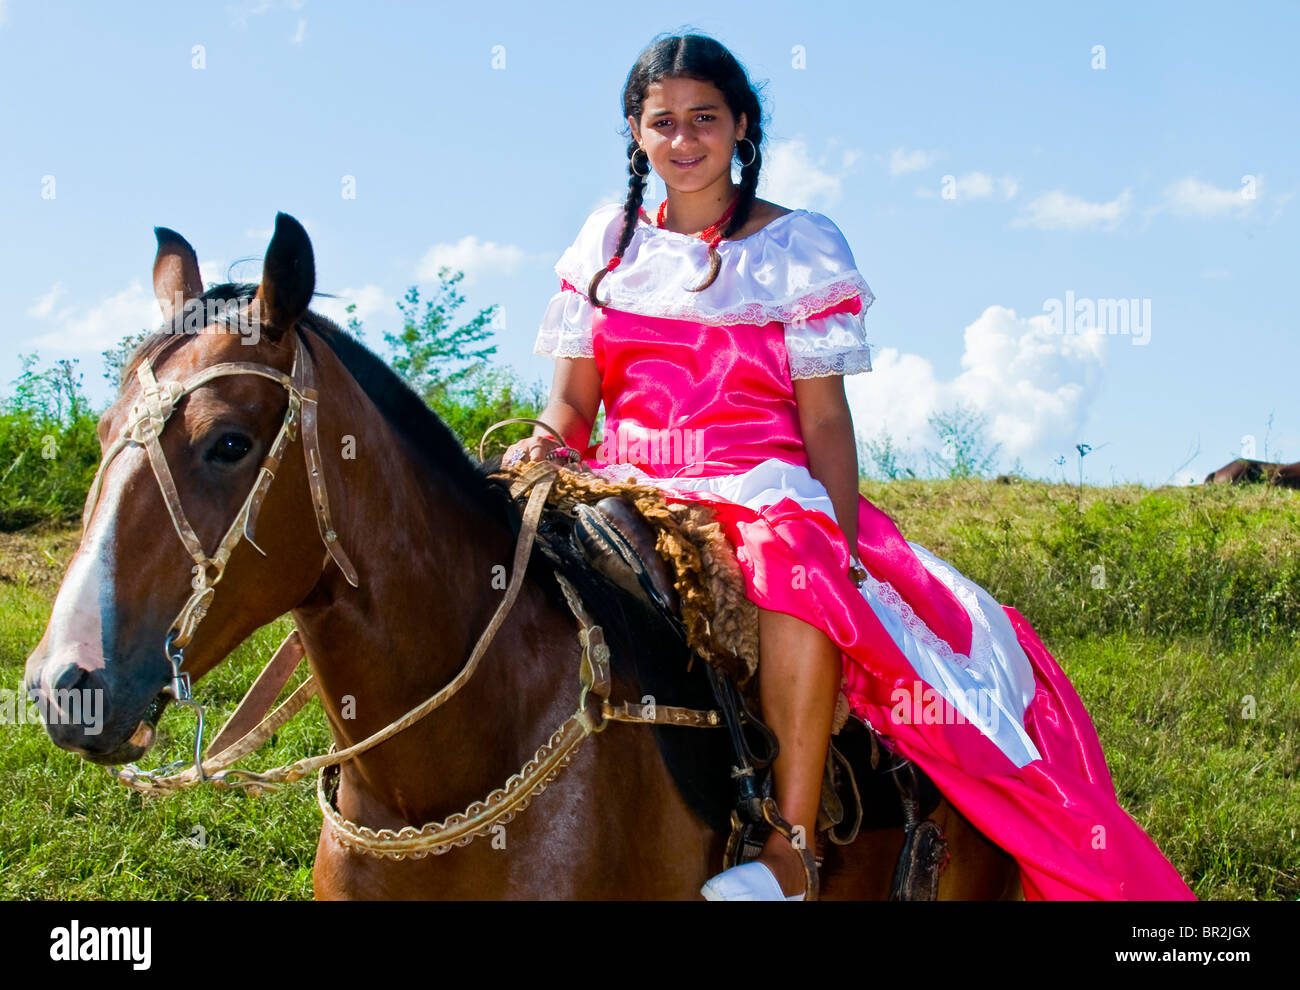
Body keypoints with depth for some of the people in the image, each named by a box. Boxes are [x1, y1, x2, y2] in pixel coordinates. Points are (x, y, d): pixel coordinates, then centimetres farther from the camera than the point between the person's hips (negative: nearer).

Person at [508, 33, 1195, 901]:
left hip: (761, 491, -3)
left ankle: (789, 854, -37)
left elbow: (825, 417, -1)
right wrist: (547, 442, -12)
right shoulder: (609, 241, 14)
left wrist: (847, 549, -12)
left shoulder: (798, 246, 5)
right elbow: (575, 396, 12)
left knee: (798, 572, -38)